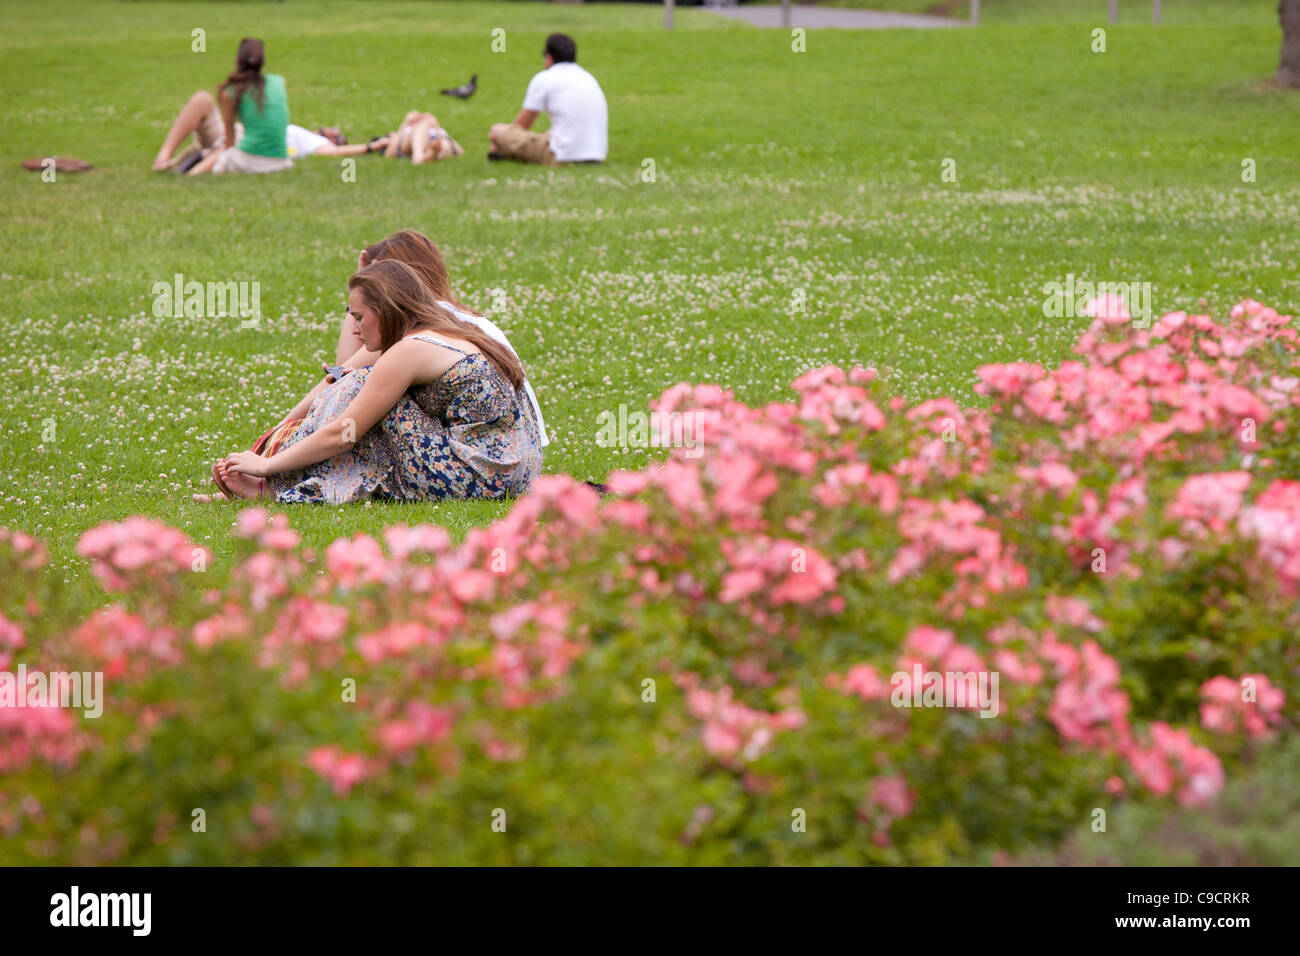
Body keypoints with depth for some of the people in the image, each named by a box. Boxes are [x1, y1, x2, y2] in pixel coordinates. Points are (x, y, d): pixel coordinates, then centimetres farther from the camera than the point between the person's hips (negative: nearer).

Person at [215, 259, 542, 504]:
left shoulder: (410, 350, -11)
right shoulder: (455, 335, 18)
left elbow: (342, 433, -8)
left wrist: (267, 466, 2)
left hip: (478, 477, -10)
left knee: (360, 388, -4)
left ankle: (275, 487, 4)